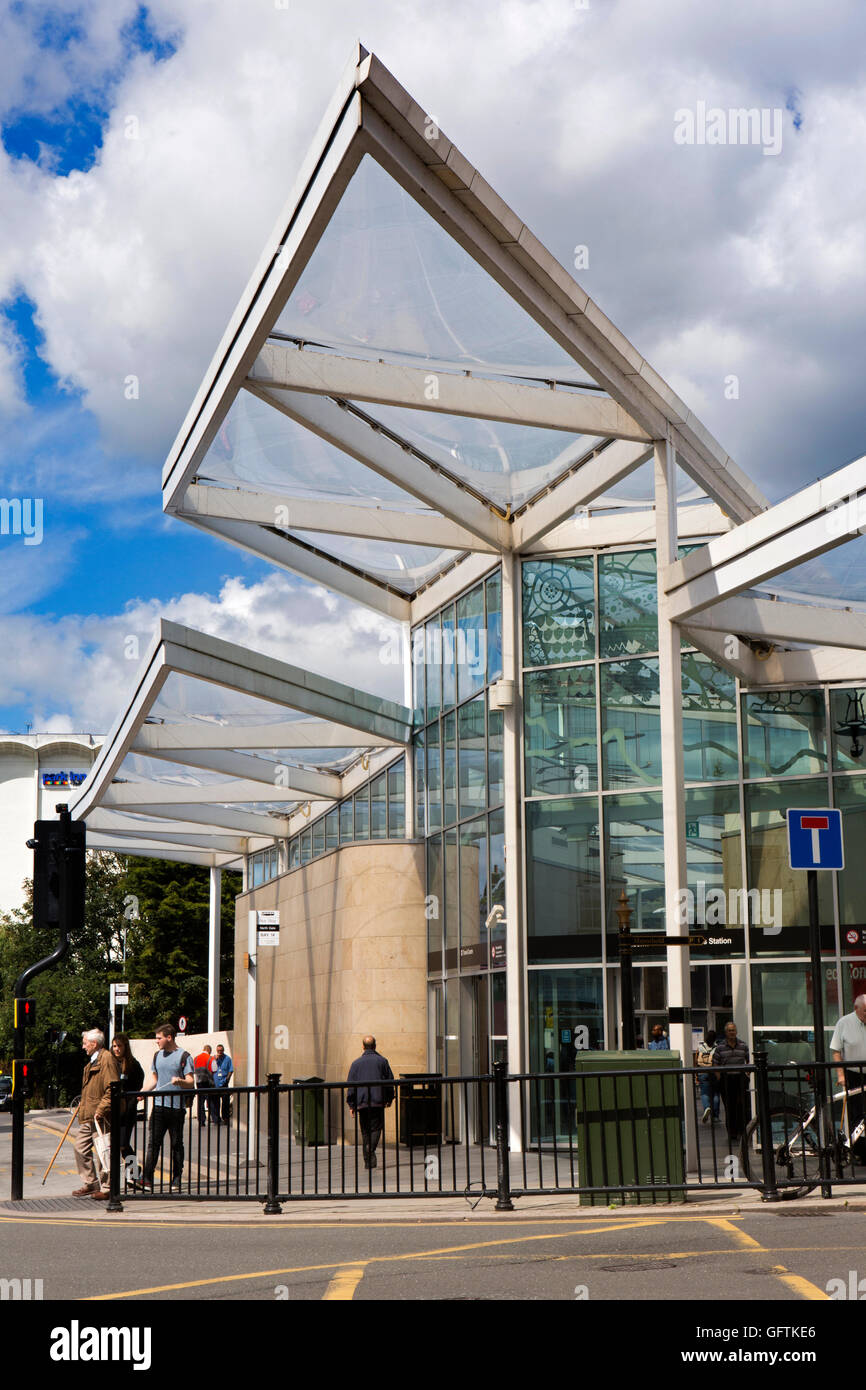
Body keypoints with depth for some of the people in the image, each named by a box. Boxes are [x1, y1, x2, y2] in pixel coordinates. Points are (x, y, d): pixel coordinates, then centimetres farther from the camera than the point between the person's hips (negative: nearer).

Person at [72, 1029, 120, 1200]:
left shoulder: (107, 1059, -14)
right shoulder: (91, 1061, 18)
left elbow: (112, 1089, -20)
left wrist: (101, 1109, -22)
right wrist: (83, 1103, 20)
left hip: (100, 1117, -10)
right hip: (87, 1116, 10)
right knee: (81, 1147, 12)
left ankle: (106, 1189, 2)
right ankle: (90, 1184, 22)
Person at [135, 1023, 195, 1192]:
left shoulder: (183, 1056, -3)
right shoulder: (157, 1056, 15)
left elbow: (191, 1082, -6)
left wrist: (179, 1081, -27)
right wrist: (141, 1092, 7)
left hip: (177, 1107, -4)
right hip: (158, 1105, 4)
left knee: (177, 1145, 4)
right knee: (152, 1143, -4)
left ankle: (176, 1181, 11)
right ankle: (147, 1180, -6)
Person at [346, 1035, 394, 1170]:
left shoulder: (356, 1063, 8)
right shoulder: (382, 1061, 5)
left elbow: (351, 1085, 5)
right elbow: (390, 1081, 6)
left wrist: (351, 1105, 7)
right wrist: (390, 1098, 18)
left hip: (361, 1102, 2)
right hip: (378, 1101, -2)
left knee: (365, 1131, 9)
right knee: (376, 1128, 0)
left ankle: (367, 1161, 8)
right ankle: (371, 1149, -27)